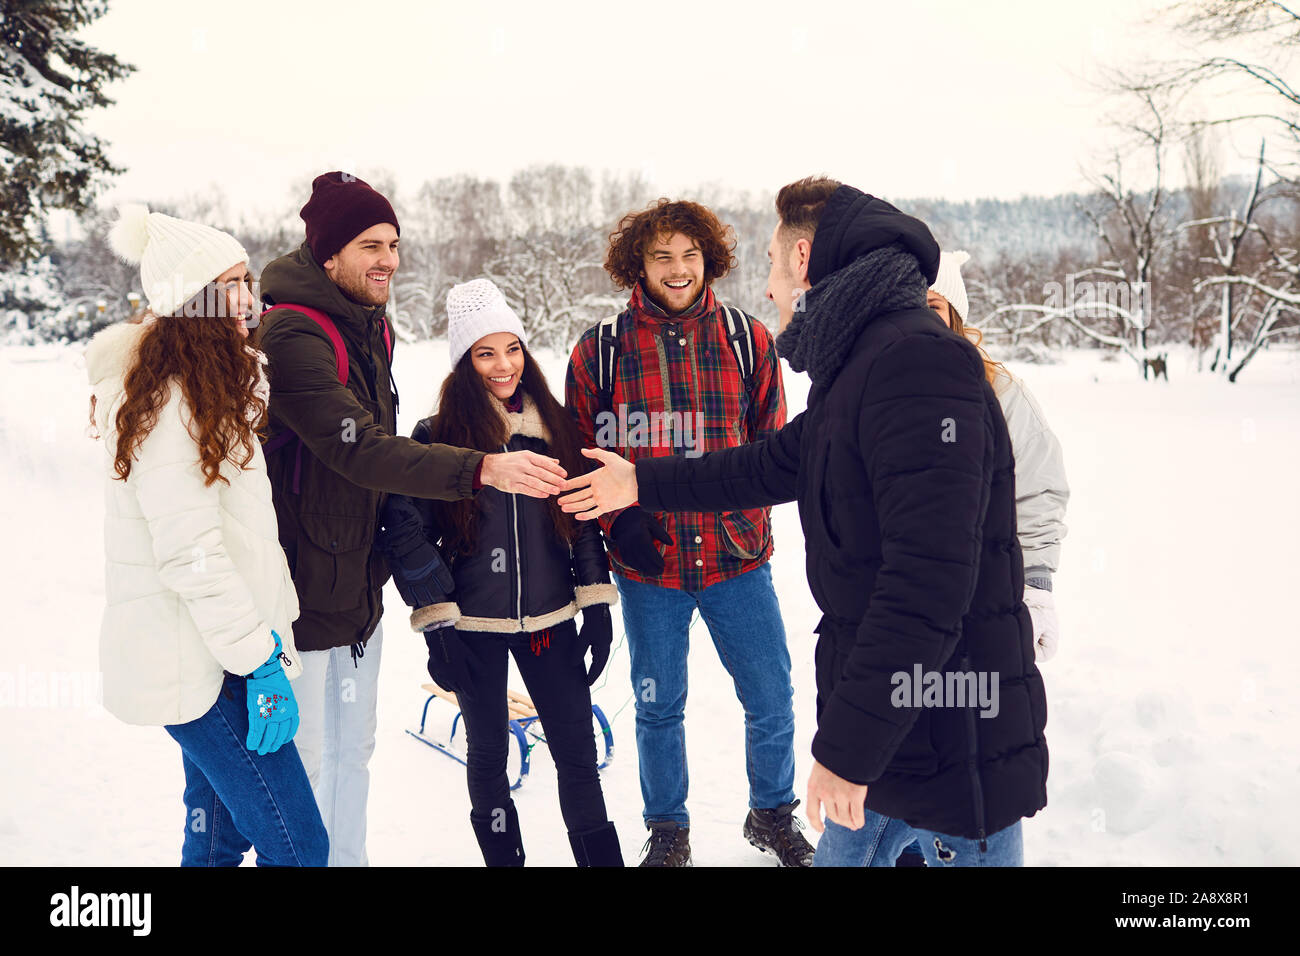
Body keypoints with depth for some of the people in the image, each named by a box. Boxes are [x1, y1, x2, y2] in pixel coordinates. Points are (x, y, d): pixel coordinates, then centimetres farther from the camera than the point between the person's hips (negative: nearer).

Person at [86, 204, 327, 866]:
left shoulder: (209, 389, 14)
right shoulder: (172, 406, -18)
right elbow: (189, 552, -23)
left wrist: (271, 627, 18)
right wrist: (260, 658, -20)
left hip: (205, 654, 10)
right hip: (199, 661, -10)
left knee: (218, 834, 20)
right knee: (297, 848, -6)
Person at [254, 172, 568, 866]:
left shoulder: (373, 326, 8)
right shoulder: (290, 335, -21)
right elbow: (360, 450, -32)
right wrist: (483, 469, -39)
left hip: (359, 583, 8)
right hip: (302, 592, -8)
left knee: (353, 752, 20)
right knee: (307, 767, 4)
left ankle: (349, 858, 36)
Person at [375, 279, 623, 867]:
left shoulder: (554, 426, 4)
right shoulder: (436, 436, -6)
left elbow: (584, 519, 9)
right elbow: (406, 531, -6)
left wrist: (596, 601, 4)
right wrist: (435, 622, -10)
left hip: (550, 619, 2)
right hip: (473, 626, -2)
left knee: (578, 752, 7)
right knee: (488, 753, 12)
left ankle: (601, 857, 22)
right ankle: (502, 854, 31)